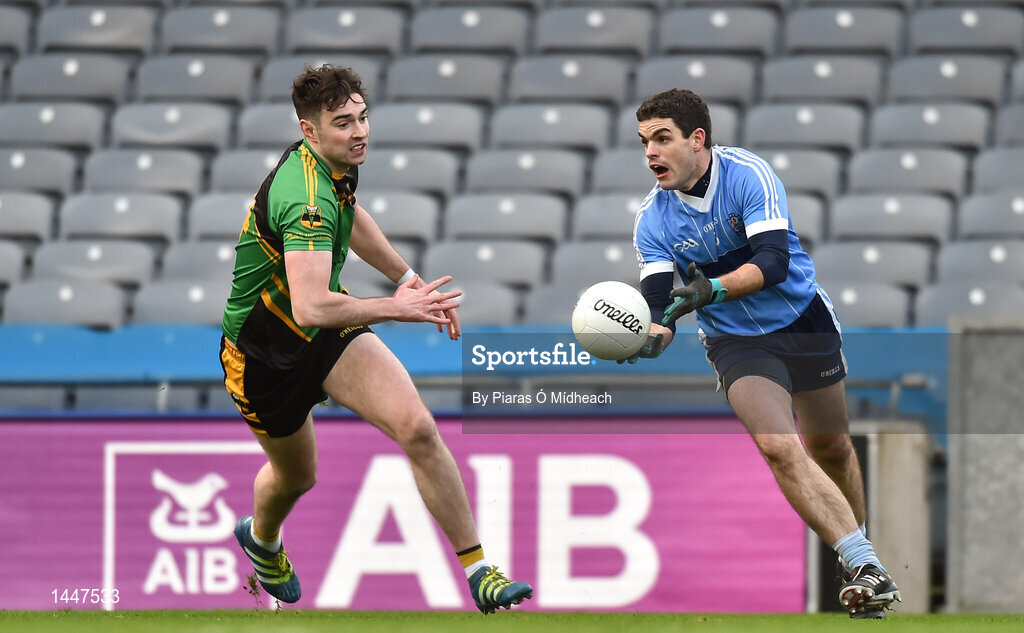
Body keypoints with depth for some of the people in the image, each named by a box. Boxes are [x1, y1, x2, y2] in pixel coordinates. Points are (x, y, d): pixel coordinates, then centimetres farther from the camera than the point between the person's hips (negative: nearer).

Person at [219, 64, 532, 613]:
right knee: (295, 475, 17)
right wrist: (394, 307, -40)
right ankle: (261, 537, 56)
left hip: (328, 331, 6)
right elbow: (311, 308, -45)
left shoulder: (336, 168, -5)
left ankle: (478, 569, -12)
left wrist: (408, 278, 22)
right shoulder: (306, 199, -34)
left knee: (417, 428, -17)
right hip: (265, 351, -6)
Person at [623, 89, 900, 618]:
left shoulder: (747, 174, -18)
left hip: (803, 319, -1)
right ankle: (865, 568, -23)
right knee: (778, 446, -22)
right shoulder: (653, 220, -9)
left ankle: (858, 549, 40)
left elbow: (773, 260, -28)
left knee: (830, 447, 14)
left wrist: (712, 290, -43)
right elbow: (660, 301, -13)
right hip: (737, 344, 1)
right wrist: (651, 336, -36)